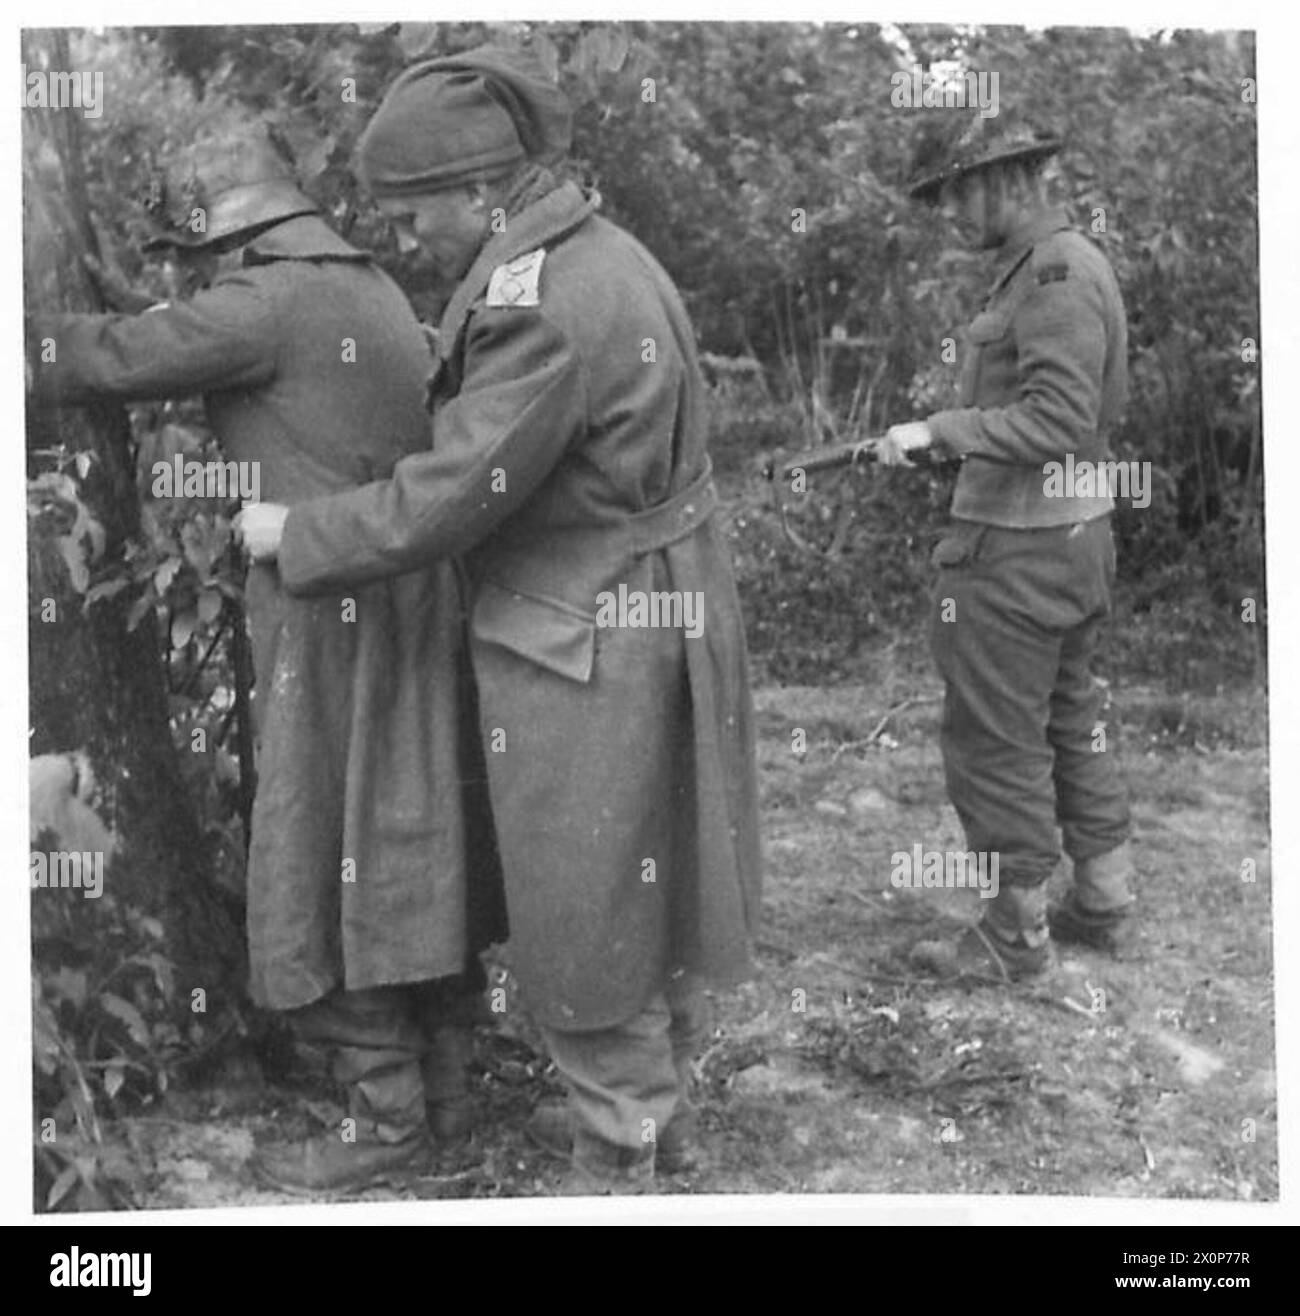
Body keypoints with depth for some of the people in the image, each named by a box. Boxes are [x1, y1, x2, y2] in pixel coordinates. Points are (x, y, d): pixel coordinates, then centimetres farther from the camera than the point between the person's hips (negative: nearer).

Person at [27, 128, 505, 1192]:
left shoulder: (264, 303, -11)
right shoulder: (373, 291, 15)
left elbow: (114, 358, -11)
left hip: (337, 621, -9)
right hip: (419, 600, 9)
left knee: (330, 861, 0)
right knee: (415, 844, 13)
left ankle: (388, 1115, 8)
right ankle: (445, 1083, 23)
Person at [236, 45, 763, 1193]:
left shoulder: (545, 304, -23)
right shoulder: (609, 260, 8)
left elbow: (448, 500, -21)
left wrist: (291, 538, -7)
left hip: (588, 657, -10)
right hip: (654, 623, 10)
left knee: (589, 917, 5)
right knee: (653, 882, 20)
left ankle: (617, 1160, 21)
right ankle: (665, 1103, 37)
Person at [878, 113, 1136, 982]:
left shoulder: (1057, 273, -18)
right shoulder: (1062, 263, 13)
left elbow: (1059, 419, -26)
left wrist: (939, 429, -21)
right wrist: (956, 437, 14)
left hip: (1019, 550, -10)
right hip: (1076, 530, 10)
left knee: (996, 739, 1)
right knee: (1072, 722, 18)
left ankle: (1019, 934, 12)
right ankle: (1107, 905, 30)